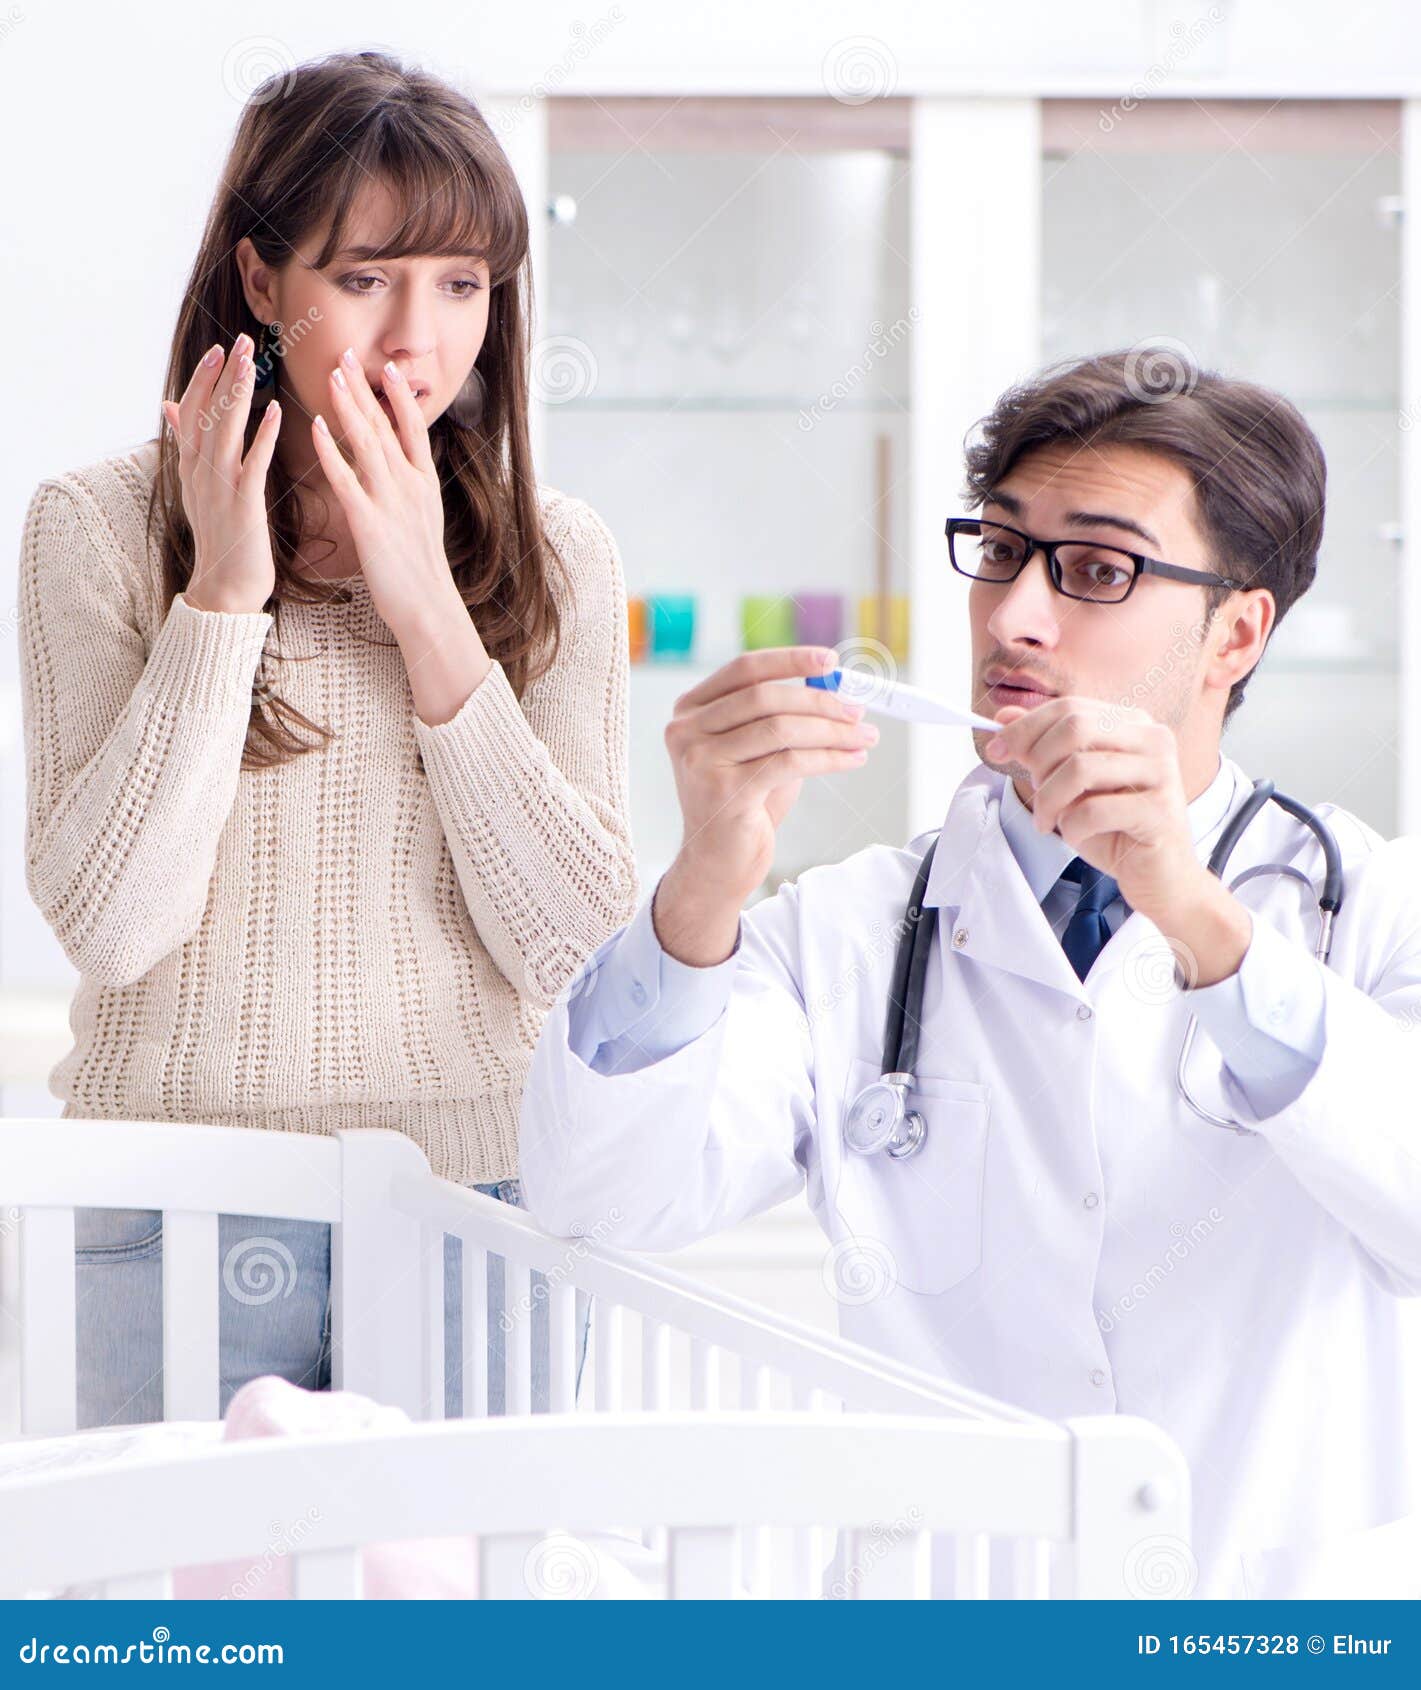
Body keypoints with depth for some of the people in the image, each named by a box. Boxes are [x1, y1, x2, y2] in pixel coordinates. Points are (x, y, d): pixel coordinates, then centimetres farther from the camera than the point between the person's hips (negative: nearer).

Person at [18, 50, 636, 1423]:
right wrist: (223, 594, -14)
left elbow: (576, 948, -7)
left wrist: (427, 612, -11)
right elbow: (106, 923, -11)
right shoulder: (97, 527, -3)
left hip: (475, 1205, 2)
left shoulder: (557, 557, 3)